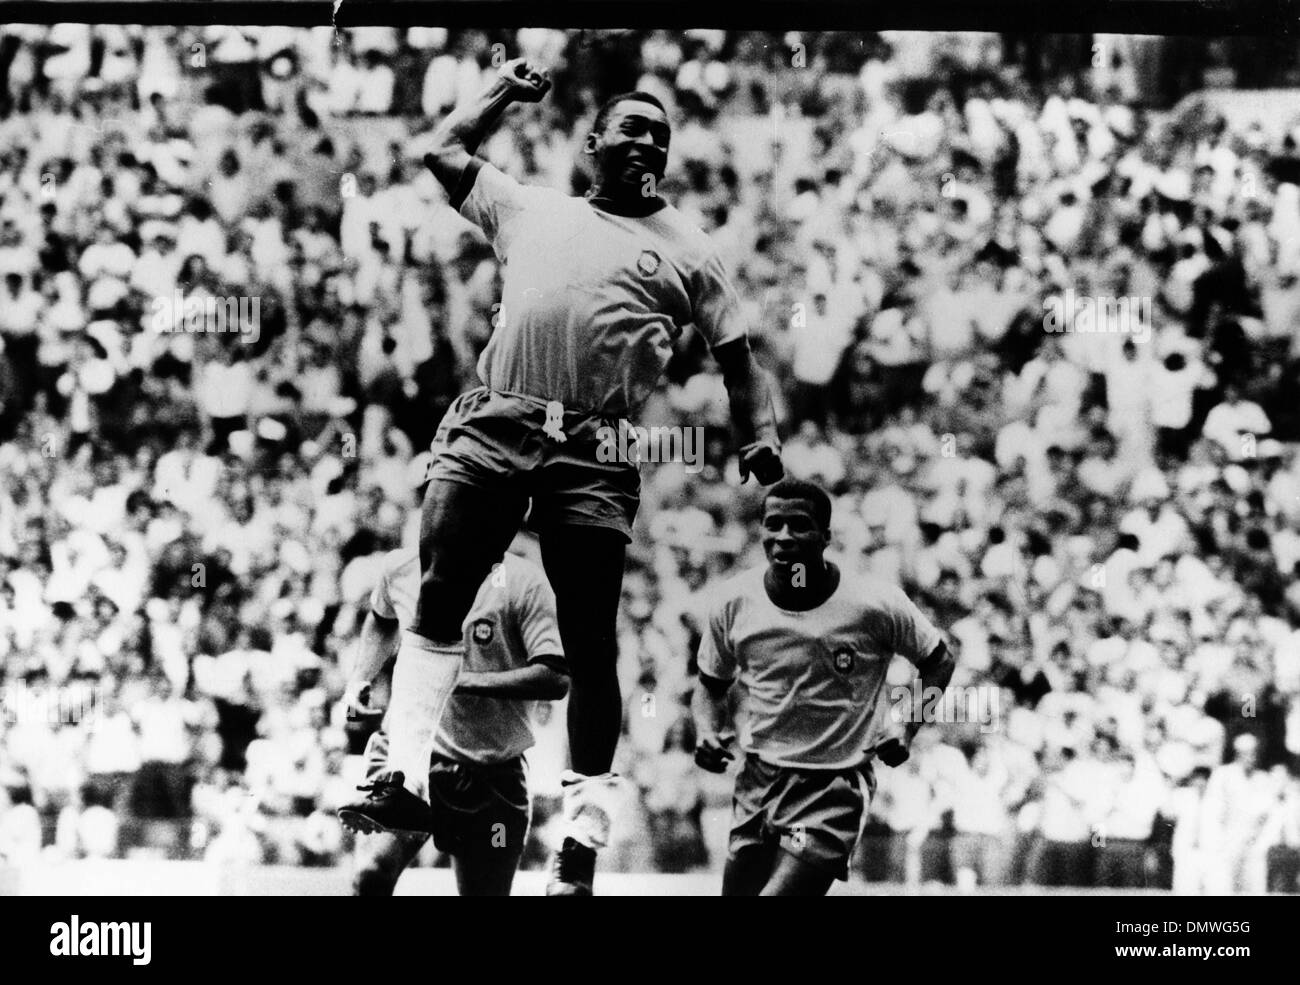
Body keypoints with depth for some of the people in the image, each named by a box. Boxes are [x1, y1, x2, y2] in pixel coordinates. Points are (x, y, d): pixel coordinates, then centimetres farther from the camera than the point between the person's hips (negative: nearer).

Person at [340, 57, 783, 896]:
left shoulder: (688, 251, 18)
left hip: (596, 456, -2)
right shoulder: (530, 208, 23)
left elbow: (738, 359, 15)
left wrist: (761, 440, -1)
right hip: (494, 426, 2)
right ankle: (404, 773, -11)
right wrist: (506, 92, 37)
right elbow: (445, 151, 33)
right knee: (438, 598, -9)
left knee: (591, 644, -4)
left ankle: (583, 837, -2)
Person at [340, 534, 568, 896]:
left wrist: (460, 680, -23)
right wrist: (358, 681, 12)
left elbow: (555, 679, -18)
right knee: (370, 872, -25)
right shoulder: (401, 567, 3)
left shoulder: (522, 581, -8)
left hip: (492, 772, -1)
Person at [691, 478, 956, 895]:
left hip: (834, 789, -4)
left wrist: (906, 730, -5)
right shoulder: (733, 602, -4)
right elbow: (711, 686, 13)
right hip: (758, 781, 4)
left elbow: (938, 662, 6)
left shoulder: (876, 606, -12)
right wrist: (707, 732, -7)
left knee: (780, 892, -20)